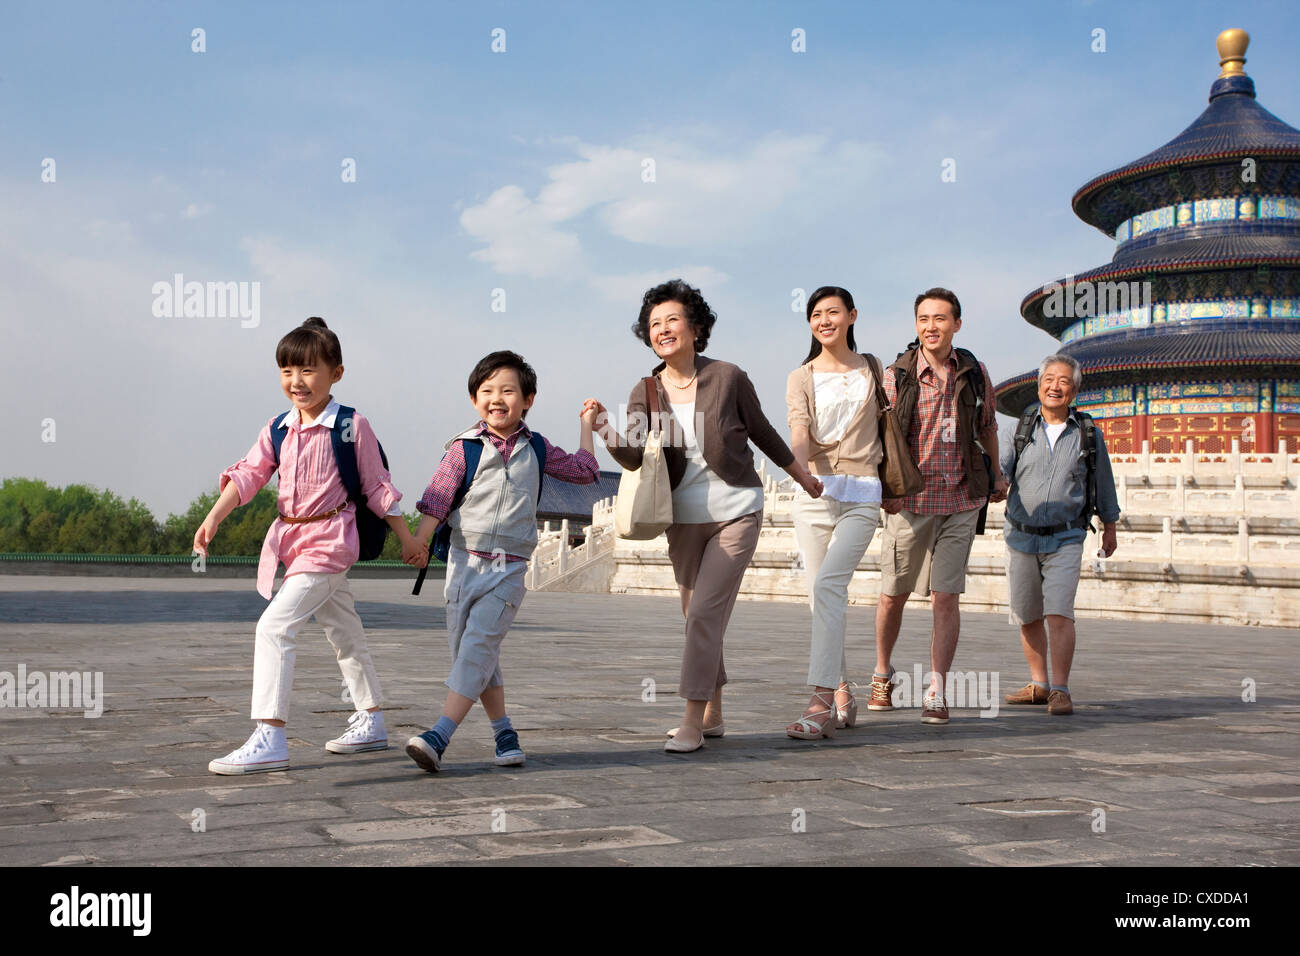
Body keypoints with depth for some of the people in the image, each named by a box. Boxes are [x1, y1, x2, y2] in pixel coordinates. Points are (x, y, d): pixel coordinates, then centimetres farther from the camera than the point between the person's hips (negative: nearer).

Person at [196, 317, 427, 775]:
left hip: (330, 540, -7)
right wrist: (214, 517, -17)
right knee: (343, 632, 19)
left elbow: (377, 487, -3)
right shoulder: (278, 429, 6)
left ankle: (270, 739, -19)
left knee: (274, 626, -19)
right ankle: (371, 722, 34)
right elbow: (248, 473, -2)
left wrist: (406, 538, 4)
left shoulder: (352, 427, -9)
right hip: (291, 540, 7)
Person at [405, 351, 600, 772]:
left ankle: (439, 737, -21)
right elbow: (436, 501, -1)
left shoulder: (537, 449, 9)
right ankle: (504, 732, 20)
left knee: (477, 646, -15)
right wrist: (417, 544, -10)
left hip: (510, 568, -1)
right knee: (473, 653, 5)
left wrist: (586, 424, 25)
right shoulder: (464, 448, 2)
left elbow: (584, 470, 23)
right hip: (465, 562, 1)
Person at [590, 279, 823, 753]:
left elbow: (762, 432, 5)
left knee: (705, 612, -13)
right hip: (683, 517, 4)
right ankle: (713, 713, 28)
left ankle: (692, 723, -9)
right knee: (697, 617, 13)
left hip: (735, 512, -4)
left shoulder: (727, 378, -10)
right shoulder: (646, 392, -2)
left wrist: (801, 474, 16)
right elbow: (635, 456, -15)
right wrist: (605, 430, -34)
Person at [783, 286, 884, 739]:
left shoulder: (871, 370, 12)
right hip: (813, 494, 2)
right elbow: (800, 434, -7)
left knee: (828, 585, -19)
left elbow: (884, 424, 23)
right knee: (822, 595, 3)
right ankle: (843, 695, 18)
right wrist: (800, 467, -27)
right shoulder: (800, 379, 9)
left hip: (861, 494, -2)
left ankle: (821, 705, -25)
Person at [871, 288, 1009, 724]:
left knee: (946, 597, -5)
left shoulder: (975, 373, 3)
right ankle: (882, 674, 32)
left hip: (960, 500, 1)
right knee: (893, 594, 10)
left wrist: (996, 473, 28)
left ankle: (936, 690, -1)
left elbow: (987, 424, 21)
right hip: (909, 500, -1)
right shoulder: (896, 376, -6)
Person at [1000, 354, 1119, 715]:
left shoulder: (1089, 435, 2)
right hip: (1021, 538, 2)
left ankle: (1060, 691, -13)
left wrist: (1110, 527, 23)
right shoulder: (1018, 431, 2)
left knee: (1058, 612, -16)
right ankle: (1038, 685, 26)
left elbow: (1103, 484, 15)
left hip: (1065, 540, -2)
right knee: (1028, 618, 11)